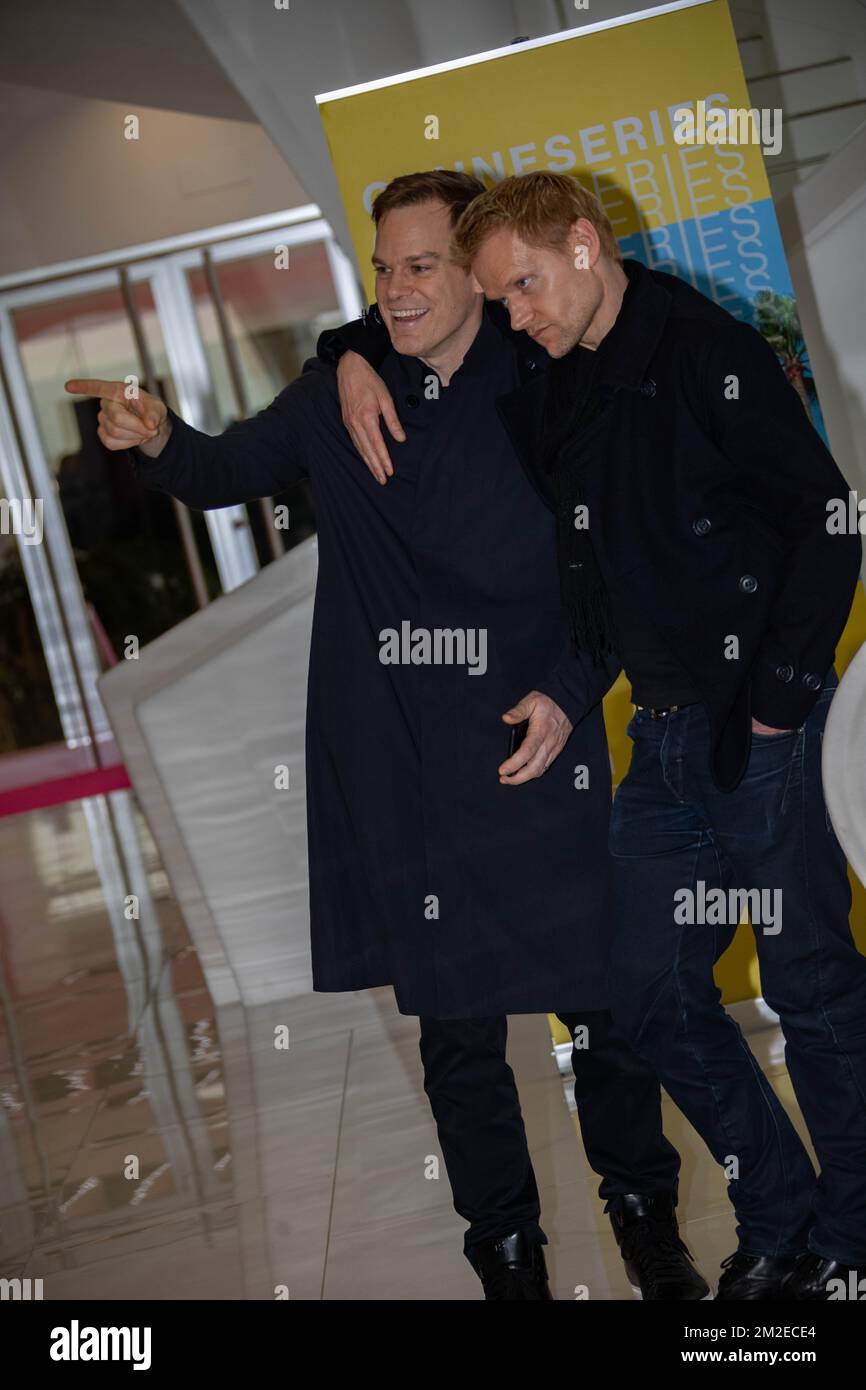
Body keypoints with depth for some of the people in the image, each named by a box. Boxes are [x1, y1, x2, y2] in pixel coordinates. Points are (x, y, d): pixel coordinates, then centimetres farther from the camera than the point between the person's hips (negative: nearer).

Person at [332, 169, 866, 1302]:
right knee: (655, 997, 10)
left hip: (763, 731, -8)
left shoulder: (709, 355, -9)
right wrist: (359, 360, 5)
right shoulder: (557, 398, 12)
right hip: (661, 737, 8)